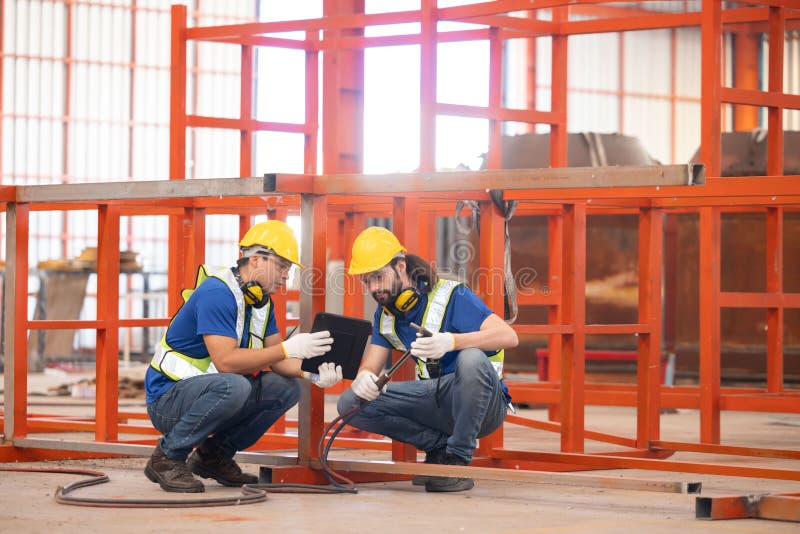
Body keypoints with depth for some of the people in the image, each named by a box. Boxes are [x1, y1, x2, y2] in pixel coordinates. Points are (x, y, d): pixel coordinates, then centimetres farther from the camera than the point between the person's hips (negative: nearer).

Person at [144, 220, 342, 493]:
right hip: (168, 396, -9)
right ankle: (167, 458, -17)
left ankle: (215, 454, 8)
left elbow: (276, 360, 6)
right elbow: (226, 361, -30)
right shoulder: (216, 293, -22)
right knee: (234, 386, -36)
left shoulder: (261, 301, 8)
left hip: (206, 391, 9)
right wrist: (287, 349, -30)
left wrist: (312, 373, -14)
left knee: (287, 388, -2)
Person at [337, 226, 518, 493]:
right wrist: (363, 379, -23)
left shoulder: (449, 296, -16)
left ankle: (458, 460, -23)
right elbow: (370, 367, 3)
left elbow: (508, 336, -28)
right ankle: (439, 446, -1)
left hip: (484, 405, -6)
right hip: (437, 399, 6)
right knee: (350, 403, -9)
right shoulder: (385, 314, 5)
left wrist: (450, 341, -43)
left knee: (471, 358, -40)